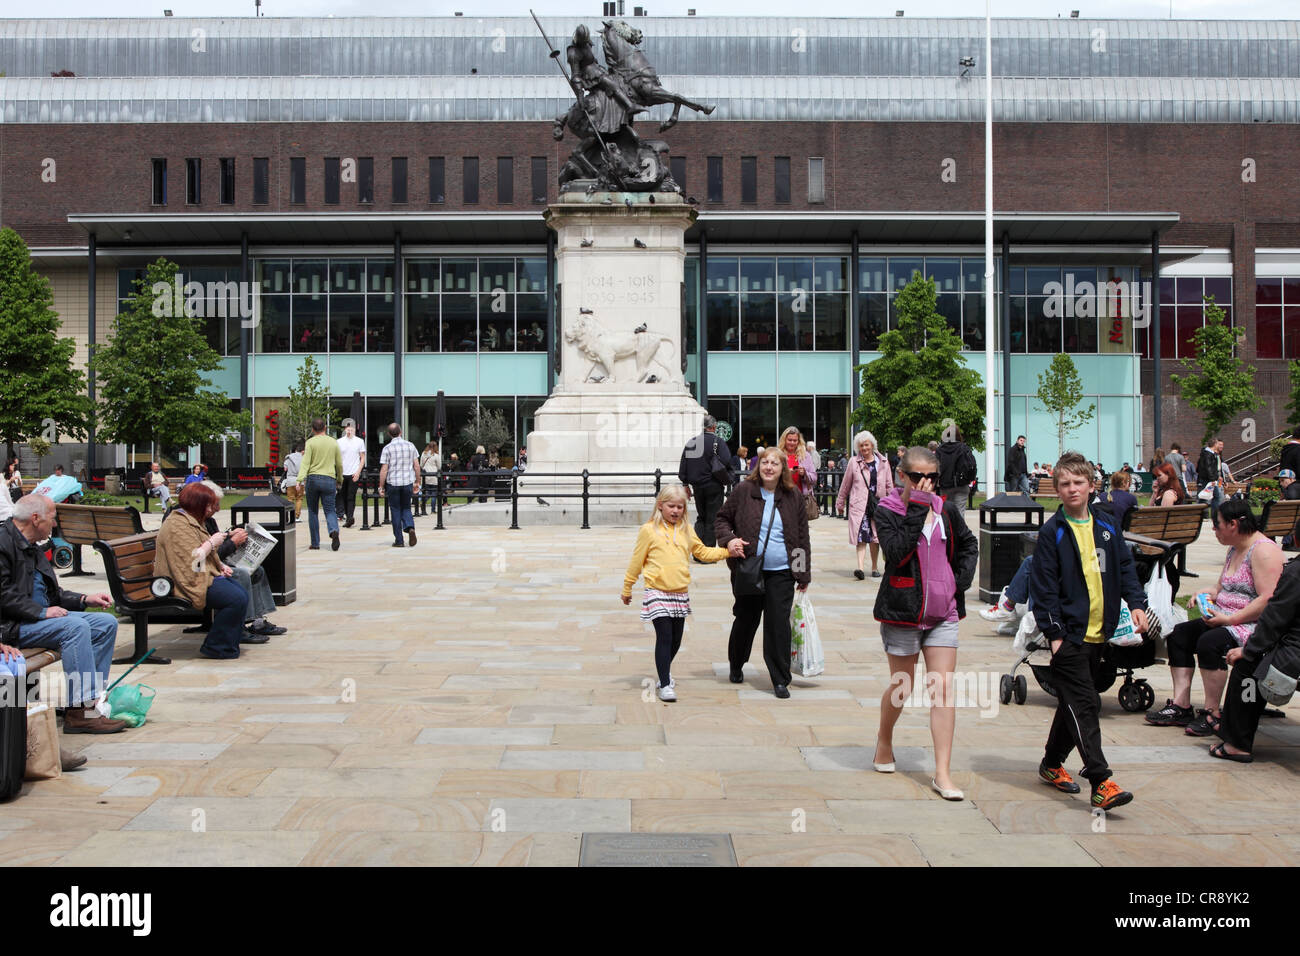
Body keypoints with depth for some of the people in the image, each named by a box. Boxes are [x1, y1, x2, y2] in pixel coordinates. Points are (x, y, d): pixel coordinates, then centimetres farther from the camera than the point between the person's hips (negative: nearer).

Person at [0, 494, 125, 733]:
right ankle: (81, 712, -29)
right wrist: (42, 612, -22)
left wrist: (84, 599, 11)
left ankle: (90, 694, -5)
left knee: (107, 623, -1)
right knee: (76, 627, -30)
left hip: (41, 615, 10)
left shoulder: (31, 547, 18)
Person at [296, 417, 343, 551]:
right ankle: (334, 531, -27)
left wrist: (300, 480, -17)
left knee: (312, 512, 9)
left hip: (313, 478, -2)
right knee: (330, 510, 4)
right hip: (329, 480, 2)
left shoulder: (310, 442, 0)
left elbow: (306, 463, -11)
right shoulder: (334, 443, 9)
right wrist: (339, 481, 26)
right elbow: (339, 465, 13)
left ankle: (315, 544, 10)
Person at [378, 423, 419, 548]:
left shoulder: (387, 448, -7)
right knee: (406, 508, 16)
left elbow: (384, 470, -8)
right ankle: (410, 527, -12)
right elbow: (417, 466, 4)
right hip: (408, 482, 2)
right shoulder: (410, 446, 1)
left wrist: (381, 486, -1)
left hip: (393, 483, -2)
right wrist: (417, 482, 15)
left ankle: (398, 540, 8)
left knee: (396, 511, 7)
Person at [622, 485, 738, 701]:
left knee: (676, 640, 12)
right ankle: (664, 684, -5)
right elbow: (636, 561, 2)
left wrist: (727, 551, 8)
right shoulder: (649, 530, -3)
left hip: (680, 594, 5)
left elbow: (702, 552, 21)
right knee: (664, 637, -11)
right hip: (657, 593, -5)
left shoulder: (686, 530, 11)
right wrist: (627, 588, 7)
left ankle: (664, 673, 35)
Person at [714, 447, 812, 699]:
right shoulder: (743, 491, -1)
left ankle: (780, 680, 4)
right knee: (746, 619, 12)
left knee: (778, 624, -5)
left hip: (781, 573, 0)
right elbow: (722, 518, 9)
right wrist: (728, 539, -12)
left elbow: (802, 537, 9)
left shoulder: (793, 496, 4)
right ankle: (736, 666, 37)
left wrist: (804, 574, 8)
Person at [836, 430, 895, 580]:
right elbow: (845, 485, 10)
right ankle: (860, 567, -20)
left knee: (875, 536, 8)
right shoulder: (854, 463, 2)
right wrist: (840, 504, 14)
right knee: (862, 536, -12)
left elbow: (889, 485, 11)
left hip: (878, 503, 2)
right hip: (859, 504, -2)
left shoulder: (883, 462, 7)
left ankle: (875, 567, 21)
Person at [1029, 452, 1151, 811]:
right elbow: (1043, 585, -7)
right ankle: (1101, 782, -12)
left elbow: (1124, 566, 15)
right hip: (1069, 634, -6)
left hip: (1099, 632, 6)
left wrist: (1136, 603, -1)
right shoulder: (1052, 532, -6)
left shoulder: (1107, 525, 9)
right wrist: (1053, 632, -11)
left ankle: (1052, 763, 31)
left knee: (1078, 703, 15)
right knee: (1083, 706, -10)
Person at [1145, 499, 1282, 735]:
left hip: (1253, 625, -10)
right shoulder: (1234, 549, 16)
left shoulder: (1263, 550, -15)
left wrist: (1228, 619, -24)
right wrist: (1206, 593, 2)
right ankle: (1181, 706, -9)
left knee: (1209, 642, -31)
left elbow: (1268, 600, -24)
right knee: (1178, 634, -3)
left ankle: (1212, 714, -22)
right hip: (1226, 620, 10)